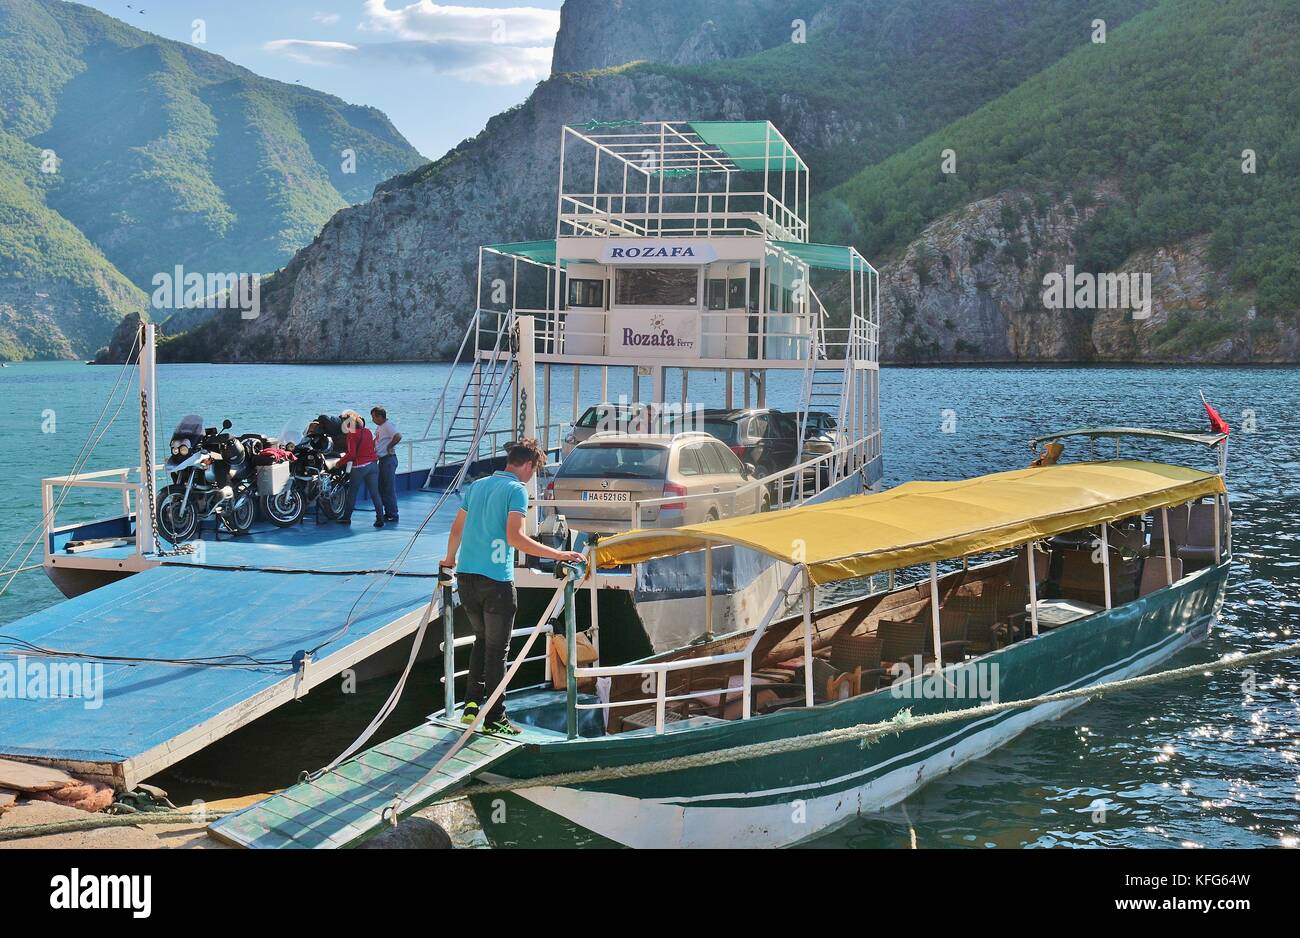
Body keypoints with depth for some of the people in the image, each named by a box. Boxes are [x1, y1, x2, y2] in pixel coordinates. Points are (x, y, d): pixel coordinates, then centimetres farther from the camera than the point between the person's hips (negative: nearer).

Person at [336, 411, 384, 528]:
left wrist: (339, 463, -7)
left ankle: (346, 518, 17)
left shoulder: (352, 435, -10)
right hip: (373, 464, 6)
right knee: (375, 493, 4)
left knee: (352, 493, 9)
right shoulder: (368, 432, 10)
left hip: (359, 466, -6)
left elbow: (351, 454, -16)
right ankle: (380, 519, -1)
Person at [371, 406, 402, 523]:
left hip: (389, 459, -10)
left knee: (389, 488, -6)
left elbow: (398, 437, -32)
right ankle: (387, 513, 21)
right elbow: (376, 440, 29)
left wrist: (389, 447, -20)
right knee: (382, 488, 14)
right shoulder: (379, 427, 14)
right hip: (382, 460, 10)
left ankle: (393, 514, -1)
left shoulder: (388, 425, -17)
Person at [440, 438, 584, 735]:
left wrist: (450, 560, 38)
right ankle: (494, 719, 8)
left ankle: (472, 705, 18)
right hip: (496, 580, -7)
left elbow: (456, 528, 21)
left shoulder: (477, 485, 14)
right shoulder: (517, 489, -8)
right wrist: (558, 555, -19)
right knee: (497, 650, 3)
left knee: (482, 640, 22)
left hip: (466, 575, 7)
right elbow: (515, 537, -20)